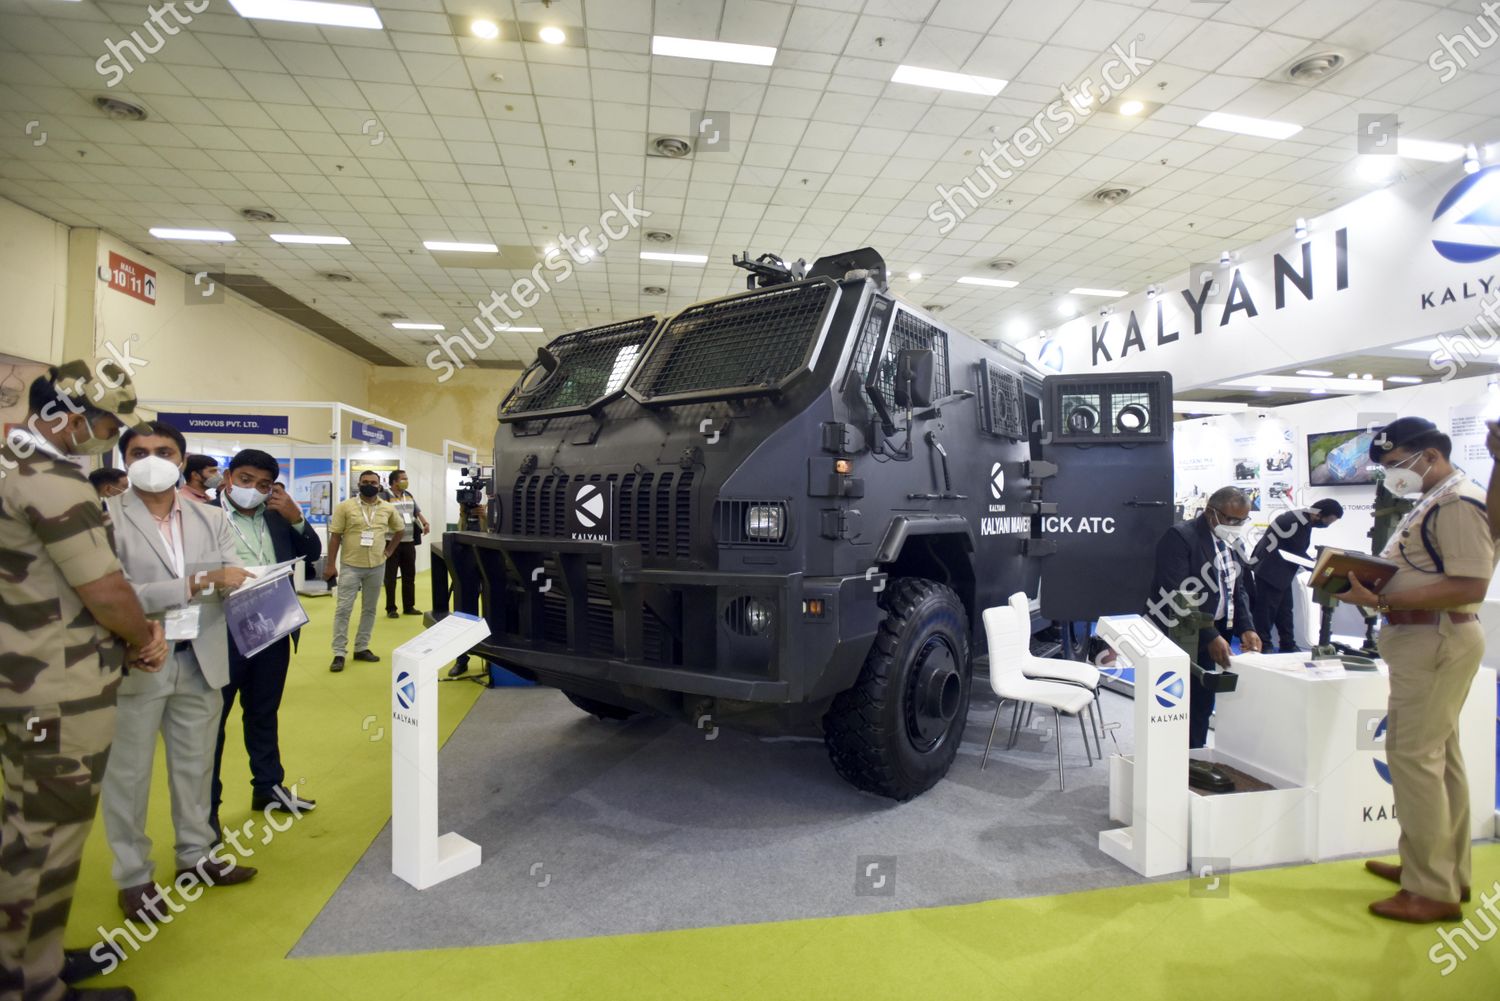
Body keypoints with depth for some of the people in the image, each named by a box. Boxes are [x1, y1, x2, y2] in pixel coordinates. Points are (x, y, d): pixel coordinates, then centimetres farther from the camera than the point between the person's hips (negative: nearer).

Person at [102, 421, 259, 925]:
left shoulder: (211, 518, 6)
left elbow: (236, 580, 0)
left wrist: (223, 581, -23)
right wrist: (194, 584, -22)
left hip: (200, 660, 4)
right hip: (135, 665, -4)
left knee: (195, 765, 17)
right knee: (128, 773, 9)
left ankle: (196, 854, 34)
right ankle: (132, 877, 25)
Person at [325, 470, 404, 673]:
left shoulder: (388, 508, 4)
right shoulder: (345, 507, -5)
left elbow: (399, 529, 20)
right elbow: (335, 536, -4)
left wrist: (389, 550, 9)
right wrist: (331, 564, -7)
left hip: (377, 567, 4)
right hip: (351, 566, -3)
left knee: (369, 609, 11)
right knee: (343, 609, -3)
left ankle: (361, 648, 22)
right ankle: (339, 653, 3)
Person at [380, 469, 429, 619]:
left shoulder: (409, 496, 12)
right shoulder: (384, 497, -9)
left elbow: (417, 512, 20)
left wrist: (425, 524, 4)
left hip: (409, 542, 6)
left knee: (409, 575, 11)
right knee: (391, 577, 2)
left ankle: (409, 606, 21)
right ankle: (391, 609, 11)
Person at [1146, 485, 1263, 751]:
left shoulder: (1230, 542, 11)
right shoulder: (1181, 536, -16)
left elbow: (1237, 590, 15)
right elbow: (1178, 597, -22)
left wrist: (1246, 628, -2)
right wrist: (1211, 636, -25)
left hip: (1209, 636, 8)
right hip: (1179, 637, -8)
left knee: (1202, 704, 13)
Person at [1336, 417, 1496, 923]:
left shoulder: (1458, 502, -16)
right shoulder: (1434, 501, 15)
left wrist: (1383, 601, -27)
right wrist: (1367, 577, 4)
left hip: (1435, 640, -10)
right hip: (1425, 641, 10)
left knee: (1415, 758, -5)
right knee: (1440, 757, 17)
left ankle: (1433, 892, 5)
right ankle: (1446, 870, 30)